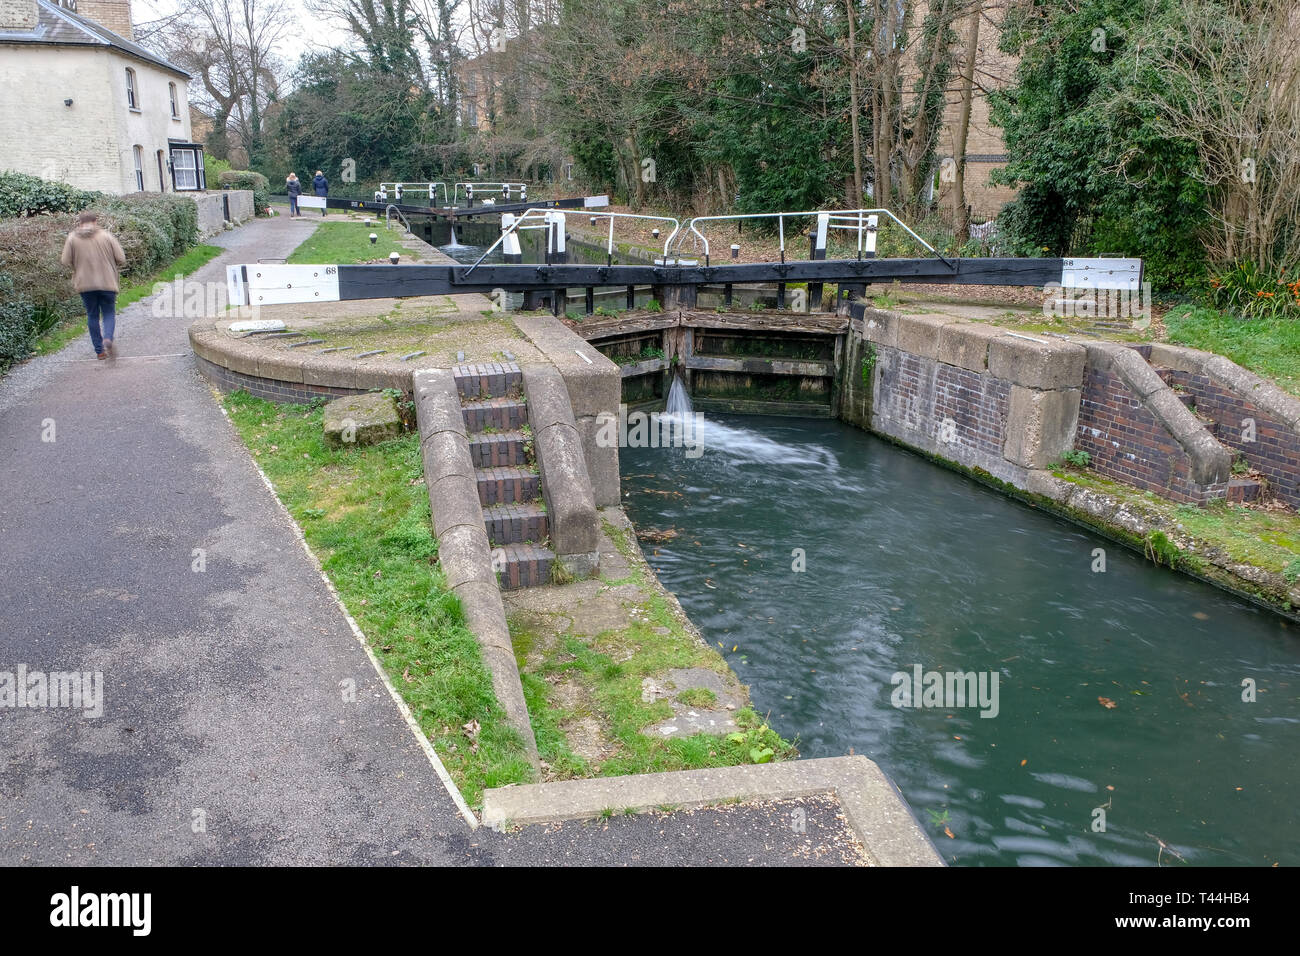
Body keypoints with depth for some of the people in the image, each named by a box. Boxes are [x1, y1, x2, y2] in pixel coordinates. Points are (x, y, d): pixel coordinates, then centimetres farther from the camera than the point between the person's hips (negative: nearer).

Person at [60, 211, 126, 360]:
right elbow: (121, 259, -5)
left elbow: (65, 261, -2)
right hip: (107, 282, -1)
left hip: (85, 284, 1)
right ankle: (108, 339, -20)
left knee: (92, 315, 12)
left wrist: (77, 267, 17)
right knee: (109, 313, 8)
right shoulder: (106, 235, -4)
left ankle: (99, 351, 12)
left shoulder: (72, 237, 0)